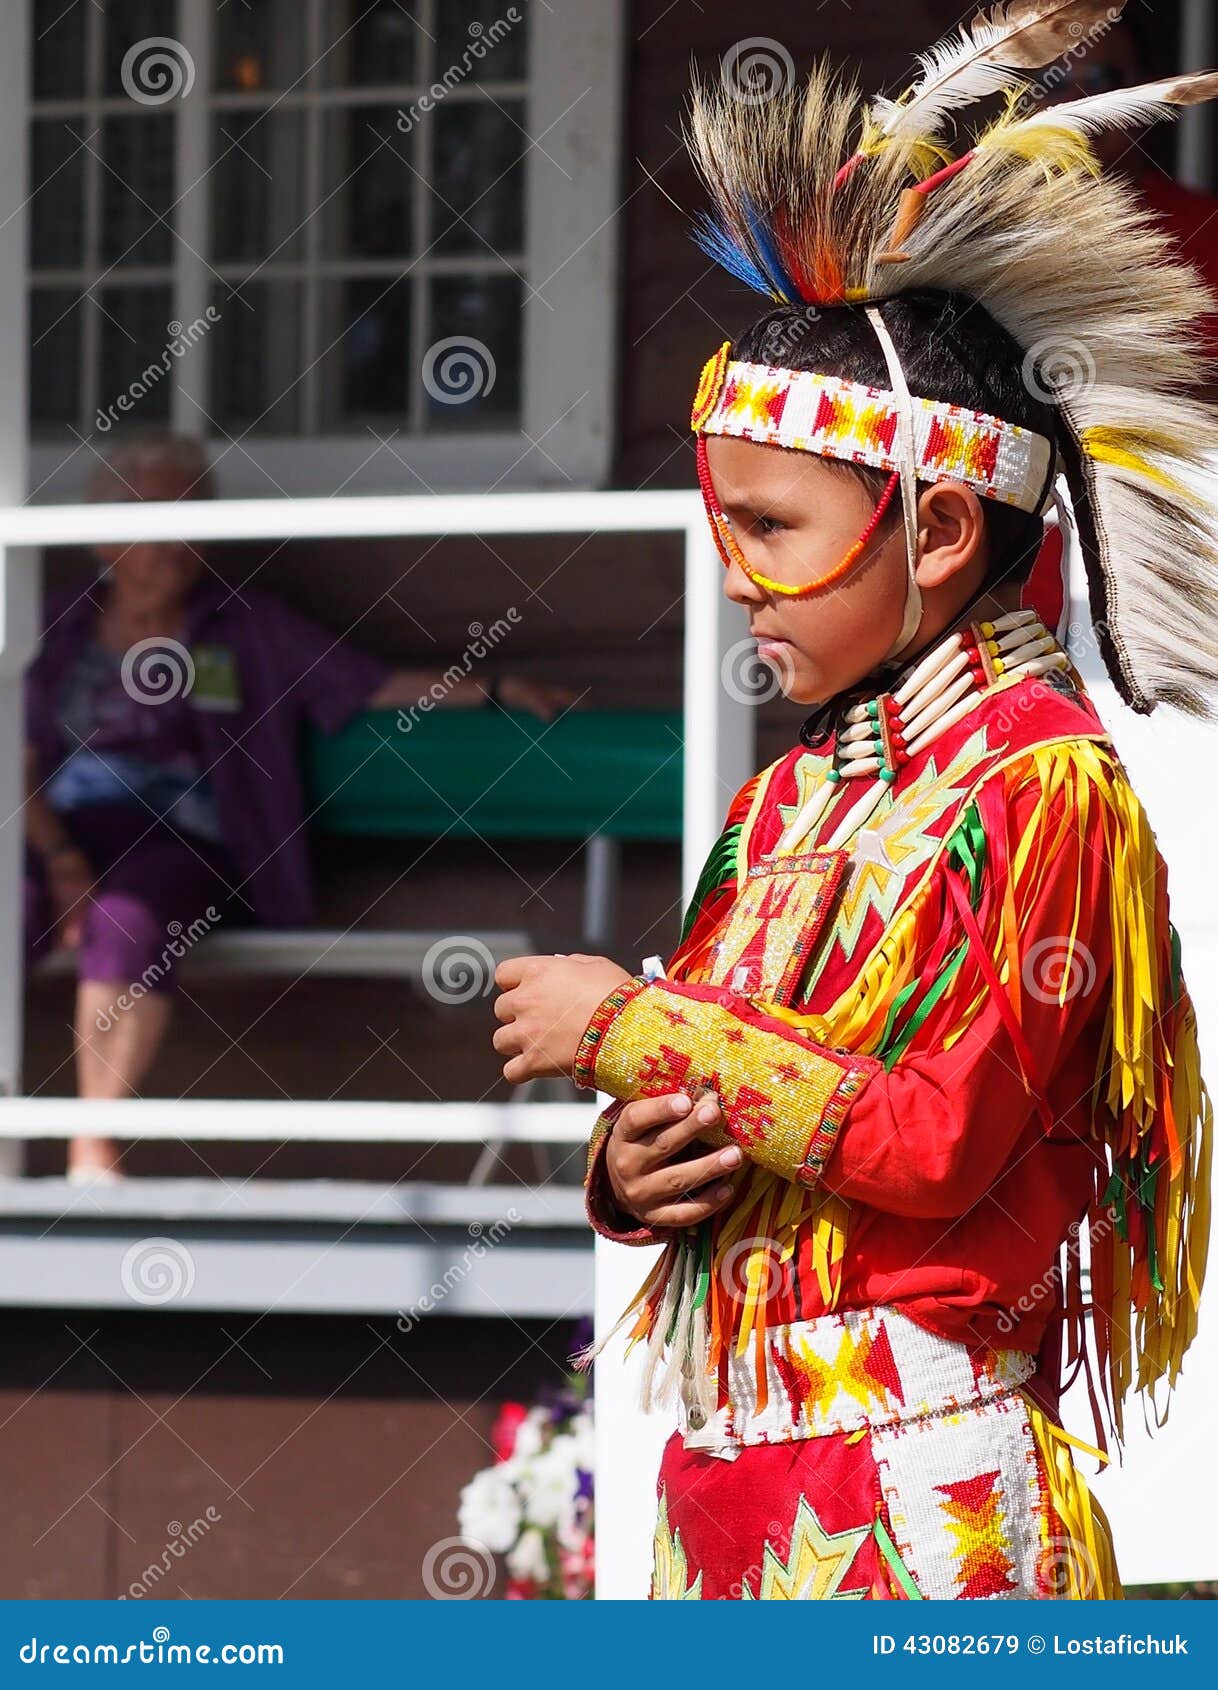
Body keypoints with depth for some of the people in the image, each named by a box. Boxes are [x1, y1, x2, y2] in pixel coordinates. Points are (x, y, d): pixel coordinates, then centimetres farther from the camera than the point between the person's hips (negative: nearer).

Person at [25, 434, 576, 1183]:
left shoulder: (248, 629, 19)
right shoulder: (58, 626, 19)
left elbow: (377, 685, 16)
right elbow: (23, 756, 8)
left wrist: (495, 688, 5)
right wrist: (60, 859, -9)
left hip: (173, 842, -1)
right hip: (59, 833, 1)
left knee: (128, 920, -38)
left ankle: (94, 1154, -44)